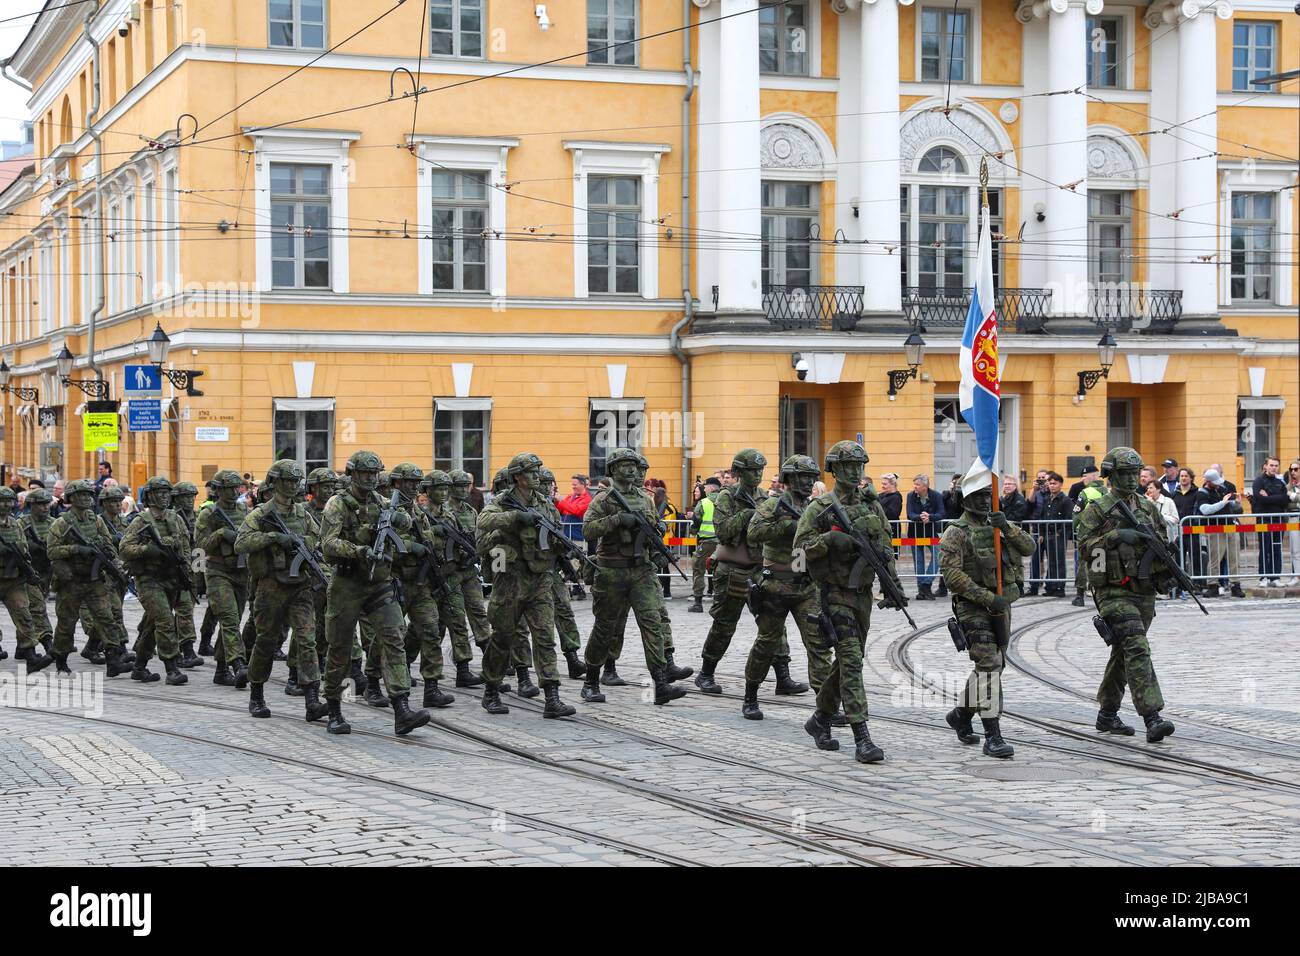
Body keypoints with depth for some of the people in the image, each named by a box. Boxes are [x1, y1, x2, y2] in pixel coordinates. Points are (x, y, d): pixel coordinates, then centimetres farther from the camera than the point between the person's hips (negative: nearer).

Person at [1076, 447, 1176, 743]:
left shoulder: (1147, 507, 14)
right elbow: (1084, 543, -14)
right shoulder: (1097, 509, -4)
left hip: (1144, 592, 6)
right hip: (1114, 593, -6)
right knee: (1137, 649, -18)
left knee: (1123, 653, 14)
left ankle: (1107, 714, 26)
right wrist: (1115, 536, -23)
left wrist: (1166, 573, 6)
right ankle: (1152, 718, -25)